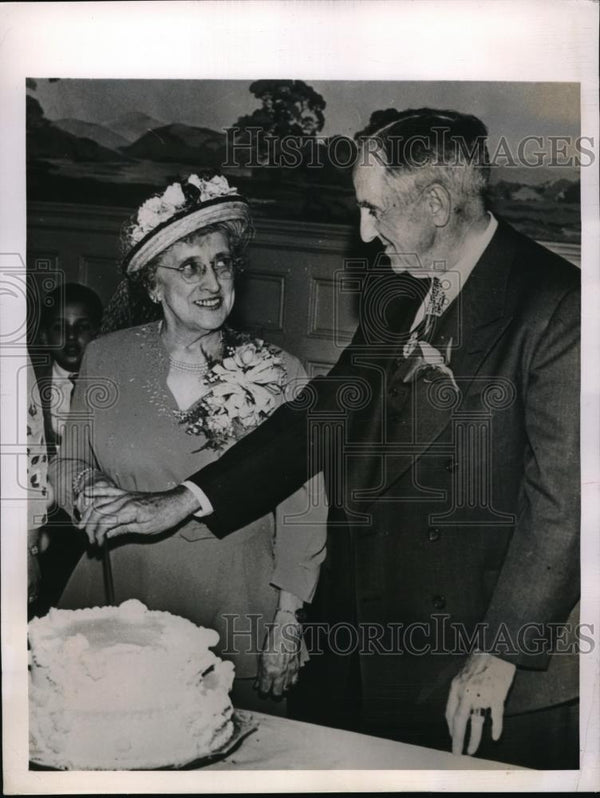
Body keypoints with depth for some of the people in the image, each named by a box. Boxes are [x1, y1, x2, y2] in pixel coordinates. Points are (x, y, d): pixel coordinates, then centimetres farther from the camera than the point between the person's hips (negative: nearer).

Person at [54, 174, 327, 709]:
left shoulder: (281, 376, -5)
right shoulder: (106, 359, 0)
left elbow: (303, 513, -2)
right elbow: (70, 465, 12)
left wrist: (287, 624, -5)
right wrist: (88, 495, -10)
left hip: (234, 607, -1)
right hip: (116, 600, 2)